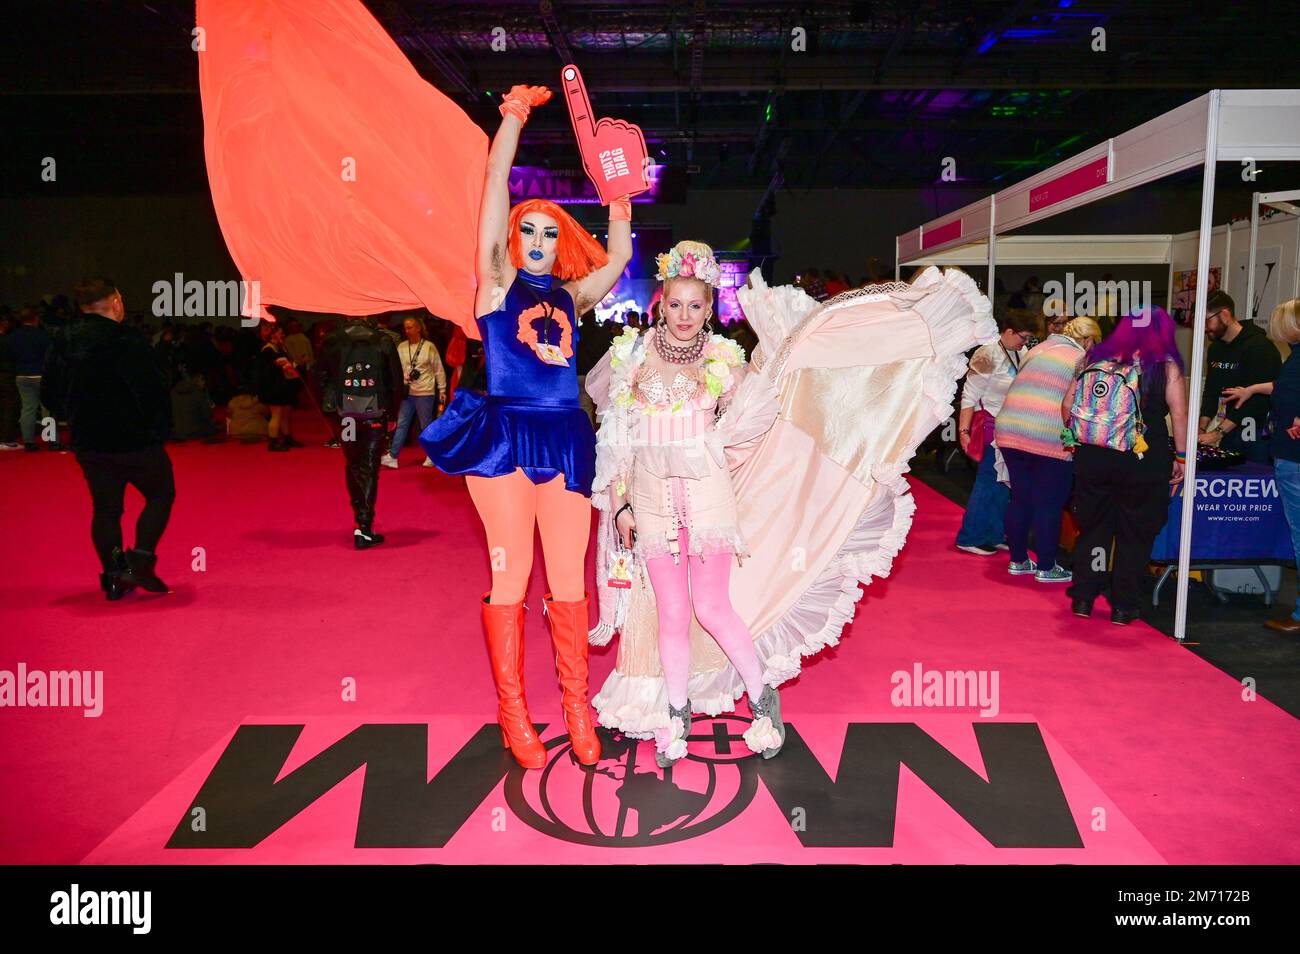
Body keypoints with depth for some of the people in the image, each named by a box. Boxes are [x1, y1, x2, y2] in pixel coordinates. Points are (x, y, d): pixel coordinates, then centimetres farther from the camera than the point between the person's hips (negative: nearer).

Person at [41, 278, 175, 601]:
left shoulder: (64, 344, 4)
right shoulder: (127, 340, -14)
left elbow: (49, 394, 9)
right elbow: (155, 389, -18)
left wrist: (80, 422, 20)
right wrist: (160, 428, -4)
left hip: (89, 444, 5)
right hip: (136, 441, -5)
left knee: (105, 509, 14)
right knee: (161, 495, 13)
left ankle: (113, 576, 14)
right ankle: (140, 561, 0)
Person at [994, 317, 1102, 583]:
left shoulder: (1037, 350, 18)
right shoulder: (1082, 360, 0)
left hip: (1009, 429, 6)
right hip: (1050, 438, -6)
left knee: (1020, 498, 16)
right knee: (1048, 504, 5)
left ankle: (1018, 560, 25)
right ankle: (1046, 567, 14)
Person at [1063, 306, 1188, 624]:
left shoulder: (1097, 359, 6)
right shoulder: (1166, 366, -3)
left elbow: (1067, 405, 6)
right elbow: (1179, 414, -8)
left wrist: (1081, 438, 18)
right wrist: (1181, 457, 0)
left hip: (1091, 457, 3)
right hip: (1142, 463, -3)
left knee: (1092, 527, 15)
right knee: (1135, 534, 10)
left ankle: (1083, 598, 18)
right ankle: (1123, 607, 15)